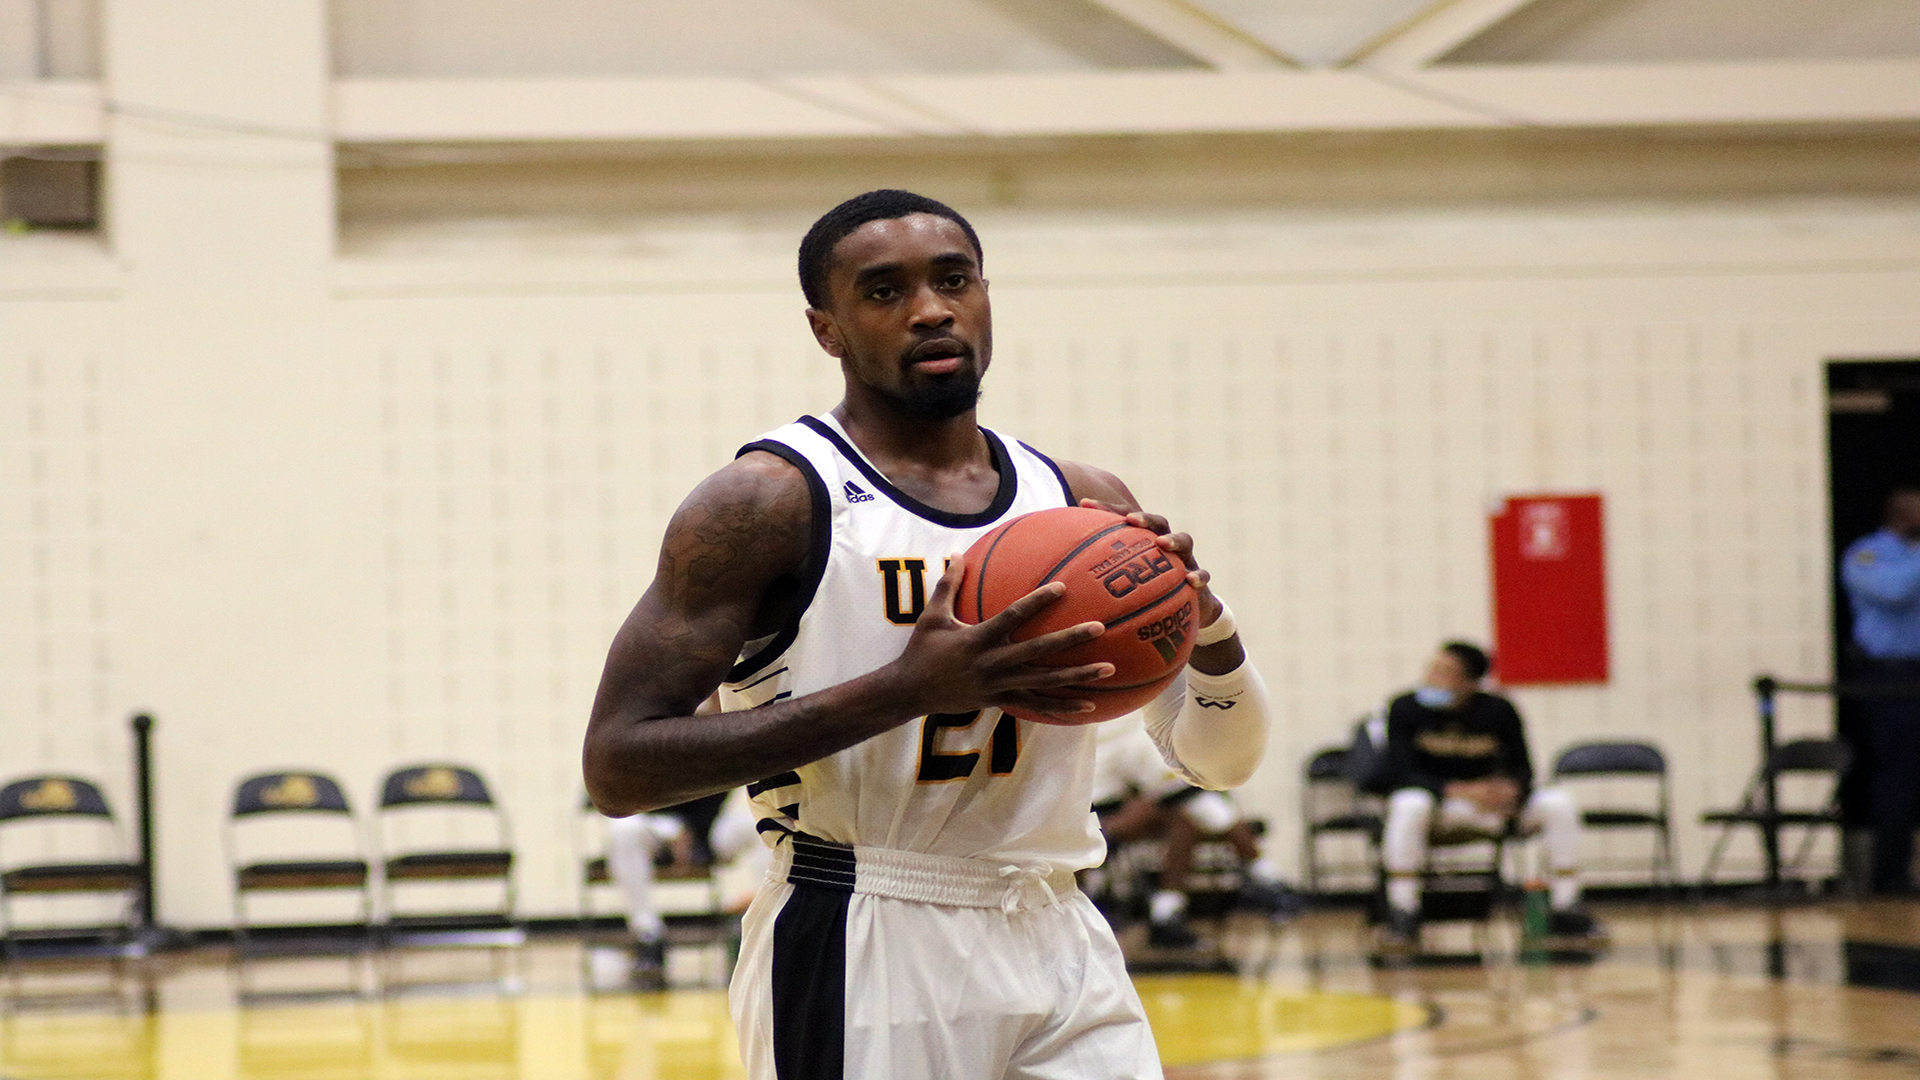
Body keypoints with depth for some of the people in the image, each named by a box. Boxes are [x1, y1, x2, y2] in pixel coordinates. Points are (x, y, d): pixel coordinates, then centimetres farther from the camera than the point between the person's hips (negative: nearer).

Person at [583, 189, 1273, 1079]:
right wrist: (906, 689, -23)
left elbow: (1220, 757, 14)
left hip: (1058, 945, 5)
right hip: (858, 961, -5)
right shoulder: (772, 501, -8)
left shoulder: (1082, 504, 9)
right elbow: (618, 765, -16)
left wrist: (1206, 623, -10)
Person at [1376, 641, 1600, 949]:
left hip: (1489, 803, 3)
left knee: (1559, 805, -18)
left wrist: (1512, 789, -31)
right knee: (1409, 806, -39)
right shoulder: (1406, 709, -12)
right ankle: (1402, 917, -34)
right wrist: (1460, 791, -31)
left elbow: (1521, 768, -4)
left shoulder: (1498, 712, -7)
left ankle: (1566, 911, -11)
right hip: (1432, 799, -3)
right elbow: (1402, 773, -18)